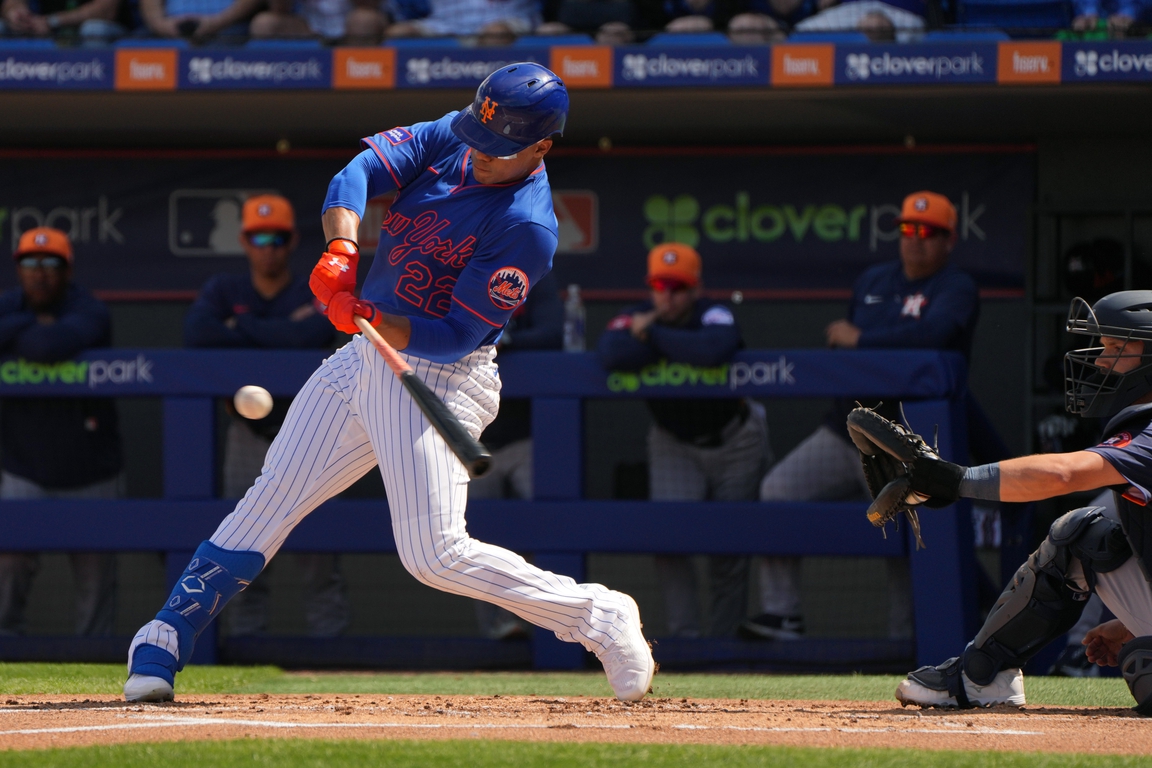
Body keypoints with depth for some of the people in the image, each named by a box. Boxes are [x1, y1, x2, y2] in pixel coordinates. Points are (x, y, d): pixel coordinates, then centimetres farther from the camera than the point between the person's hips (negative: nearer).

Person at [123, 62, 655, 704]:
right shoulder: (452, 137, 0)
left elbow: (455, 337, -21)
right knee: (272, 498, 7)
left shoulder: (529, 228, -20)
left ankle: (599, 616, -3)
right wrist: (343, 247, -29)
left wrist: (371, 321, -34)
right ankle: (167, 637, 14)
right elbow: (359, 172, -11)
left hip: (441, 378, -7)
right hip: (366, 361, 7)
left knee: (435, 553, -16)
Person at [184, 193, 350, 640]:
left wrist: (242, 327, -10)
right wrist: (279, 336, -12)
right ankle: (245, 633, 5)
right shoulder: (224, 291, 7)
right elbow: (196, 332, -13)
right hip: (248, 433, 2)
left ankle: (328, 633, -3)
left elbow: (314, 335, -20)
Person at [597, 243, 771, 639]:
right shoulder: (637, 318, -13)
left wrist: (653, 336, -34)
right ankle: (684, 633, -12)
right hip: (674, 443, 2)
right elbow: (611, 355, -34)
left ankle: (725, 635, 12)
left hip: (734, 440, -2)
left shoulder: (715, 316, -22)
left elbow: (714, 349, -47)